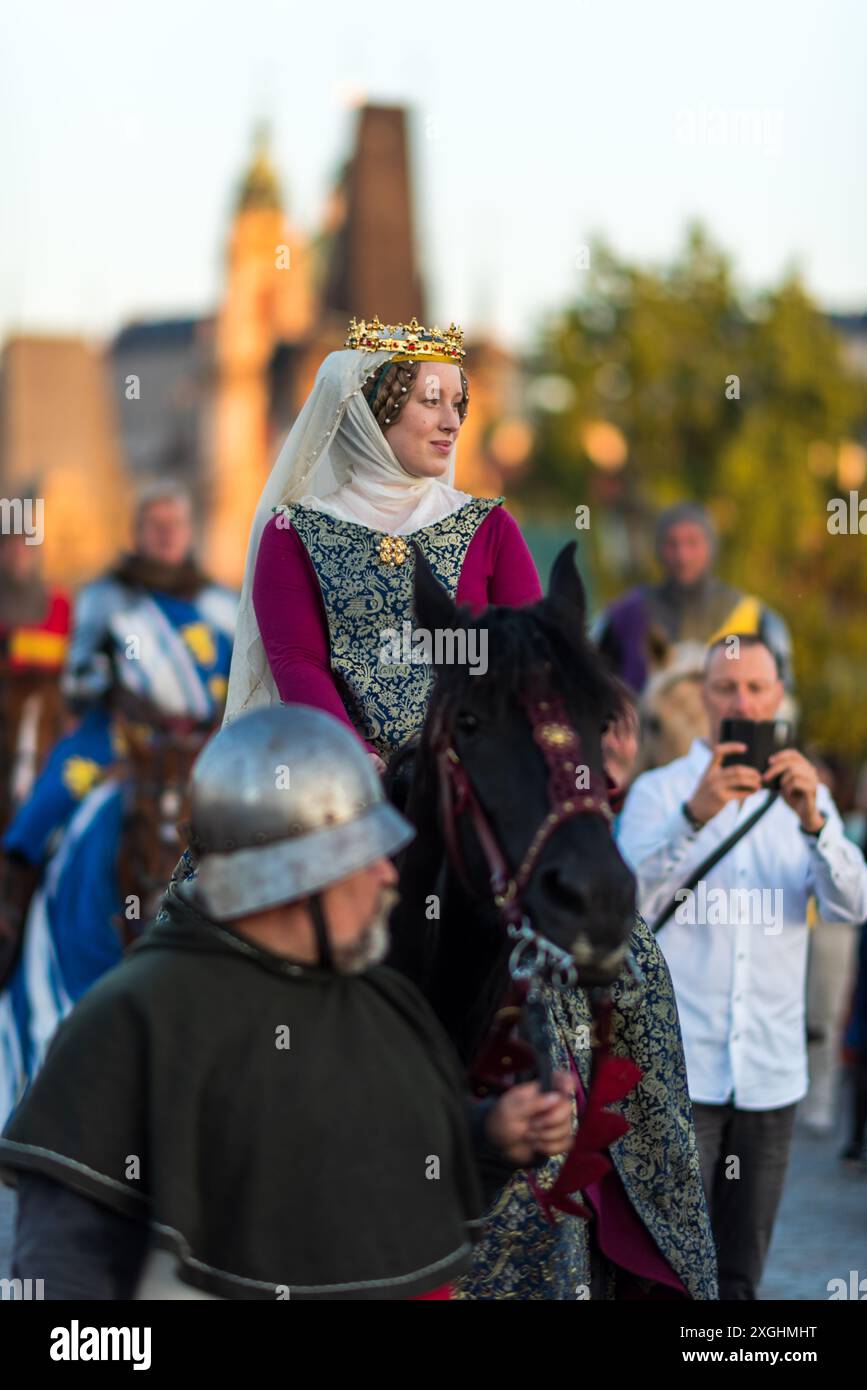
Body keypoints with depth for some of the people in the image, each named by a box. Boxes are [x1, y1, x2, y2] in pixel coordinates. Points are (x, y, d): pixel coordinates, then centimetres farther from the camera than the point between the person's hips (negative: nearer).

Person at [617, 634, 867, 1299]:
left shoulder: (806, 797, 12)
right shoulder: (659, 791, 3)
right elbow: (632, 899, -14)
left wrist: (813, 819, -22)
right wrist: (695, 815, -30)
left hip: (771, 1072, 3)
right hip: (680, 1069, -3)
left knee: (741, 1272, 7)